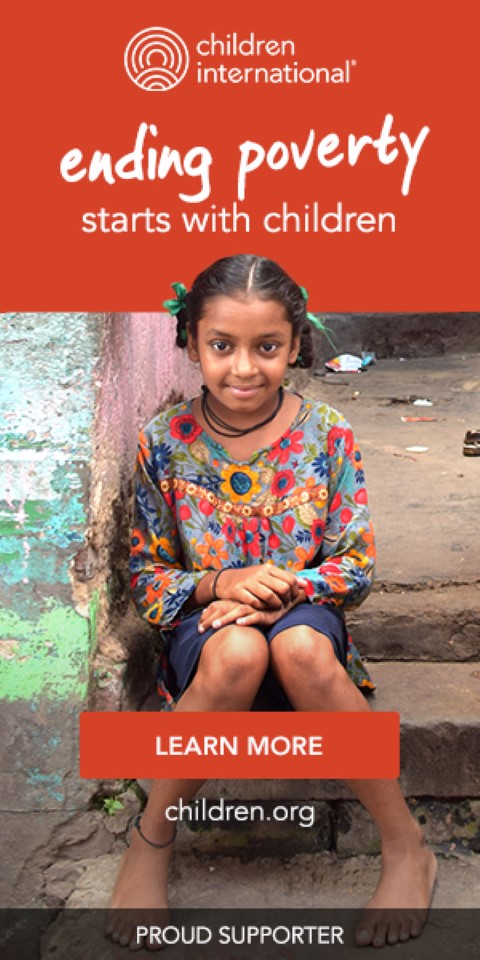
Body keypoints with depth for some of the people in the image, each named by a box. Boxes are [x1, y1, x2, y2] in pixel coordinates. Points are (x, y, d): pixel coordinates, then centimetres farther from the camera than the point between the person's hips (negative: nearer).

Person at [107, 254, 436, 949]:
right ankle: (151, 842, -14)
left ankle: (406, 847, -17)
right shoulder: (165, 443, -4)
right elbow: (145, 579, 1)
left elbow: (358, 566, -2)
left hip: (305, 616, 0)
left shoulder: (326, 434, -4)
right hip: (204, 629, 0)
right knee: (237, 654, -36)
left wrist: (284, 590, -21)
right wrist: (219, 584, -19)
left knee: (299, 647, -36)